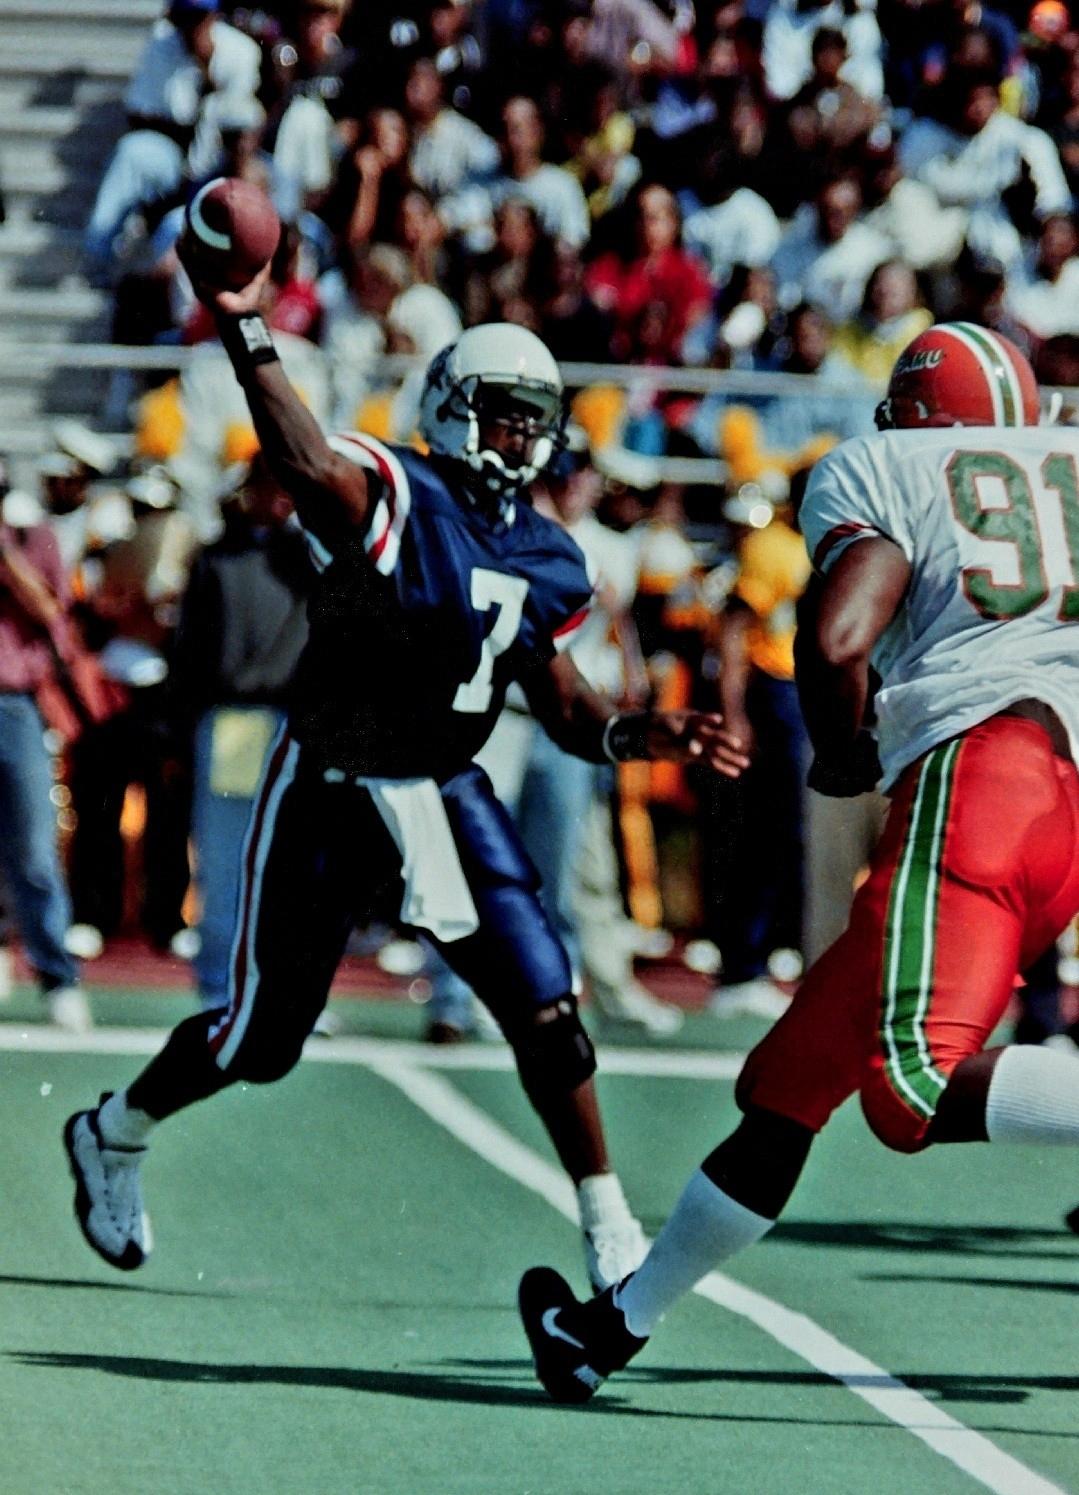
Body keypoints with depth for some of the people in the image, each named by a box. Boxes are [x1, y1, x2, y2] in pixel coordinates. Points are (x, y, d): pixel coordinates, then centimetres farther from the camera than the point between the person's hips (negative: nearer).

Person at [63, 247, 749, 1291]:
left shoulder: (543, 561, 5)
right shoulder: (390, 495, -16)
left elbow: (563, 708, 13)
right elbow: (309, 466, -40)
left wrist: (640, 734, -7)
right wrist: (244, 332, -49)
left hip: (446, 793, 5)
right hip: (329, 793, -5)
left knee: (544, 1008, -10)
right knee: (261, 1039, 6)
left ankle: (610, 1235, 1)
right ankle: (113, 1136, 36)